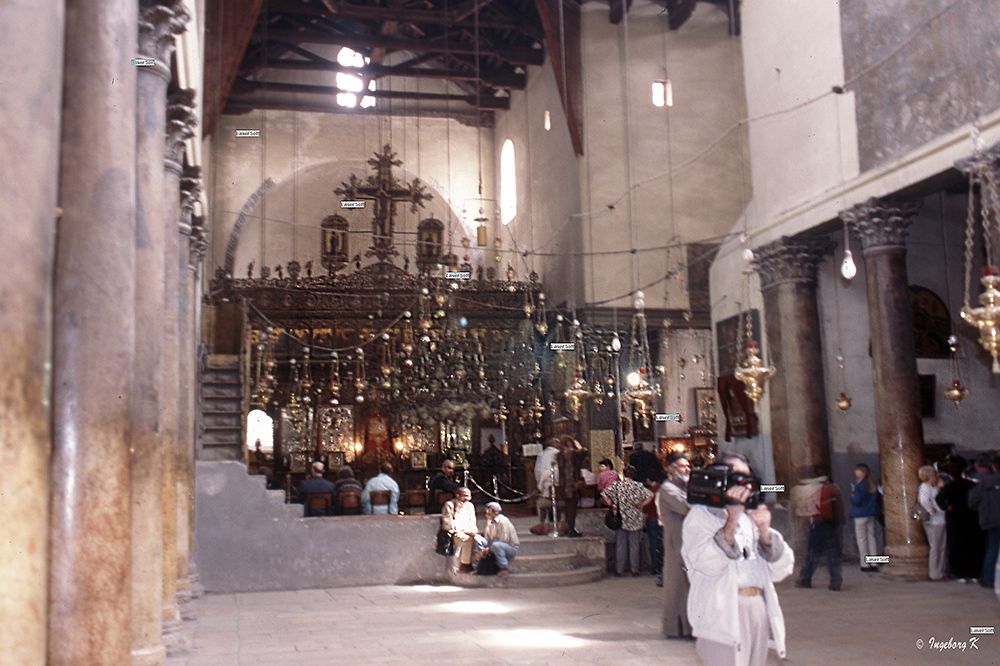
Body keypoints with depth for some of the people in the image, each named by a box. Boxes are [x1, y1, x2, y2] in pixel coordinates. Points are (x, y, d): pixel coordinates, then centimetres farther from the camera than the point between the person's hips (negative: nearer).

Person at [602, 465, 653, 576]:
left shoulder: (616, 484, -2)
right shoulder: (637, 485, -5)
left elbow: (605, 494, -10)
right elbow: (649, 495, -14)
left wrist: (612, 505, -2)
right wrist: (641, 505, -4)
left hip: (620, 519, 1)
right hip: (634, 520, -1)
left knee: (620, 545, 8)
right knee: (634, 545, 8)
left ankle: (619, 569, 10)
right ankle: (634, 569, 11)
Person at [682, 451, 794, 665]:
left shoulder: (750, 516, 15)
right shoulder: (700, 515, 0)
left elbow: (781, 569, 6)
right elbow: (707, 564, -18)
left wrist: (764, 530, -9)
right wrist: (732, 519, -21)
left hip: (759, 610, 5)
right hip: (723, 614, -5)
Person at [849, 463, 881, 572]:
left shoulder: (860, 485, -16)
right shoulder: (873, 485, 7)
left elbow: (856, 501, -19)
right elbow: (876, 499, 15)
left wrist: (852, 494, -3)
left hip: (860, 516, -7)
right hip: (871, 515, 7)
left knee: (862, 539, 1)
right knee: (871, 538, 9)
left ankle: (865, 564, 1)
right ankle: (874, 564, 9)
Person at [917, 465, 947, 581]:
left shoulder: (934, 487, 14)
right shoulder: (925, 486, -15)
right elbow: (923, 500, -32)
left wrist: (941, 487, 4)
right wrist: (931, 511, -20)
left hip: (941, 521, 9)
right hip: (933, 522, -9)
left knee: (942, 547, 16)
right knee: (935, 547, -1)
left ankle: (942, 570, 26)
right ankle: (934, 574, 7)